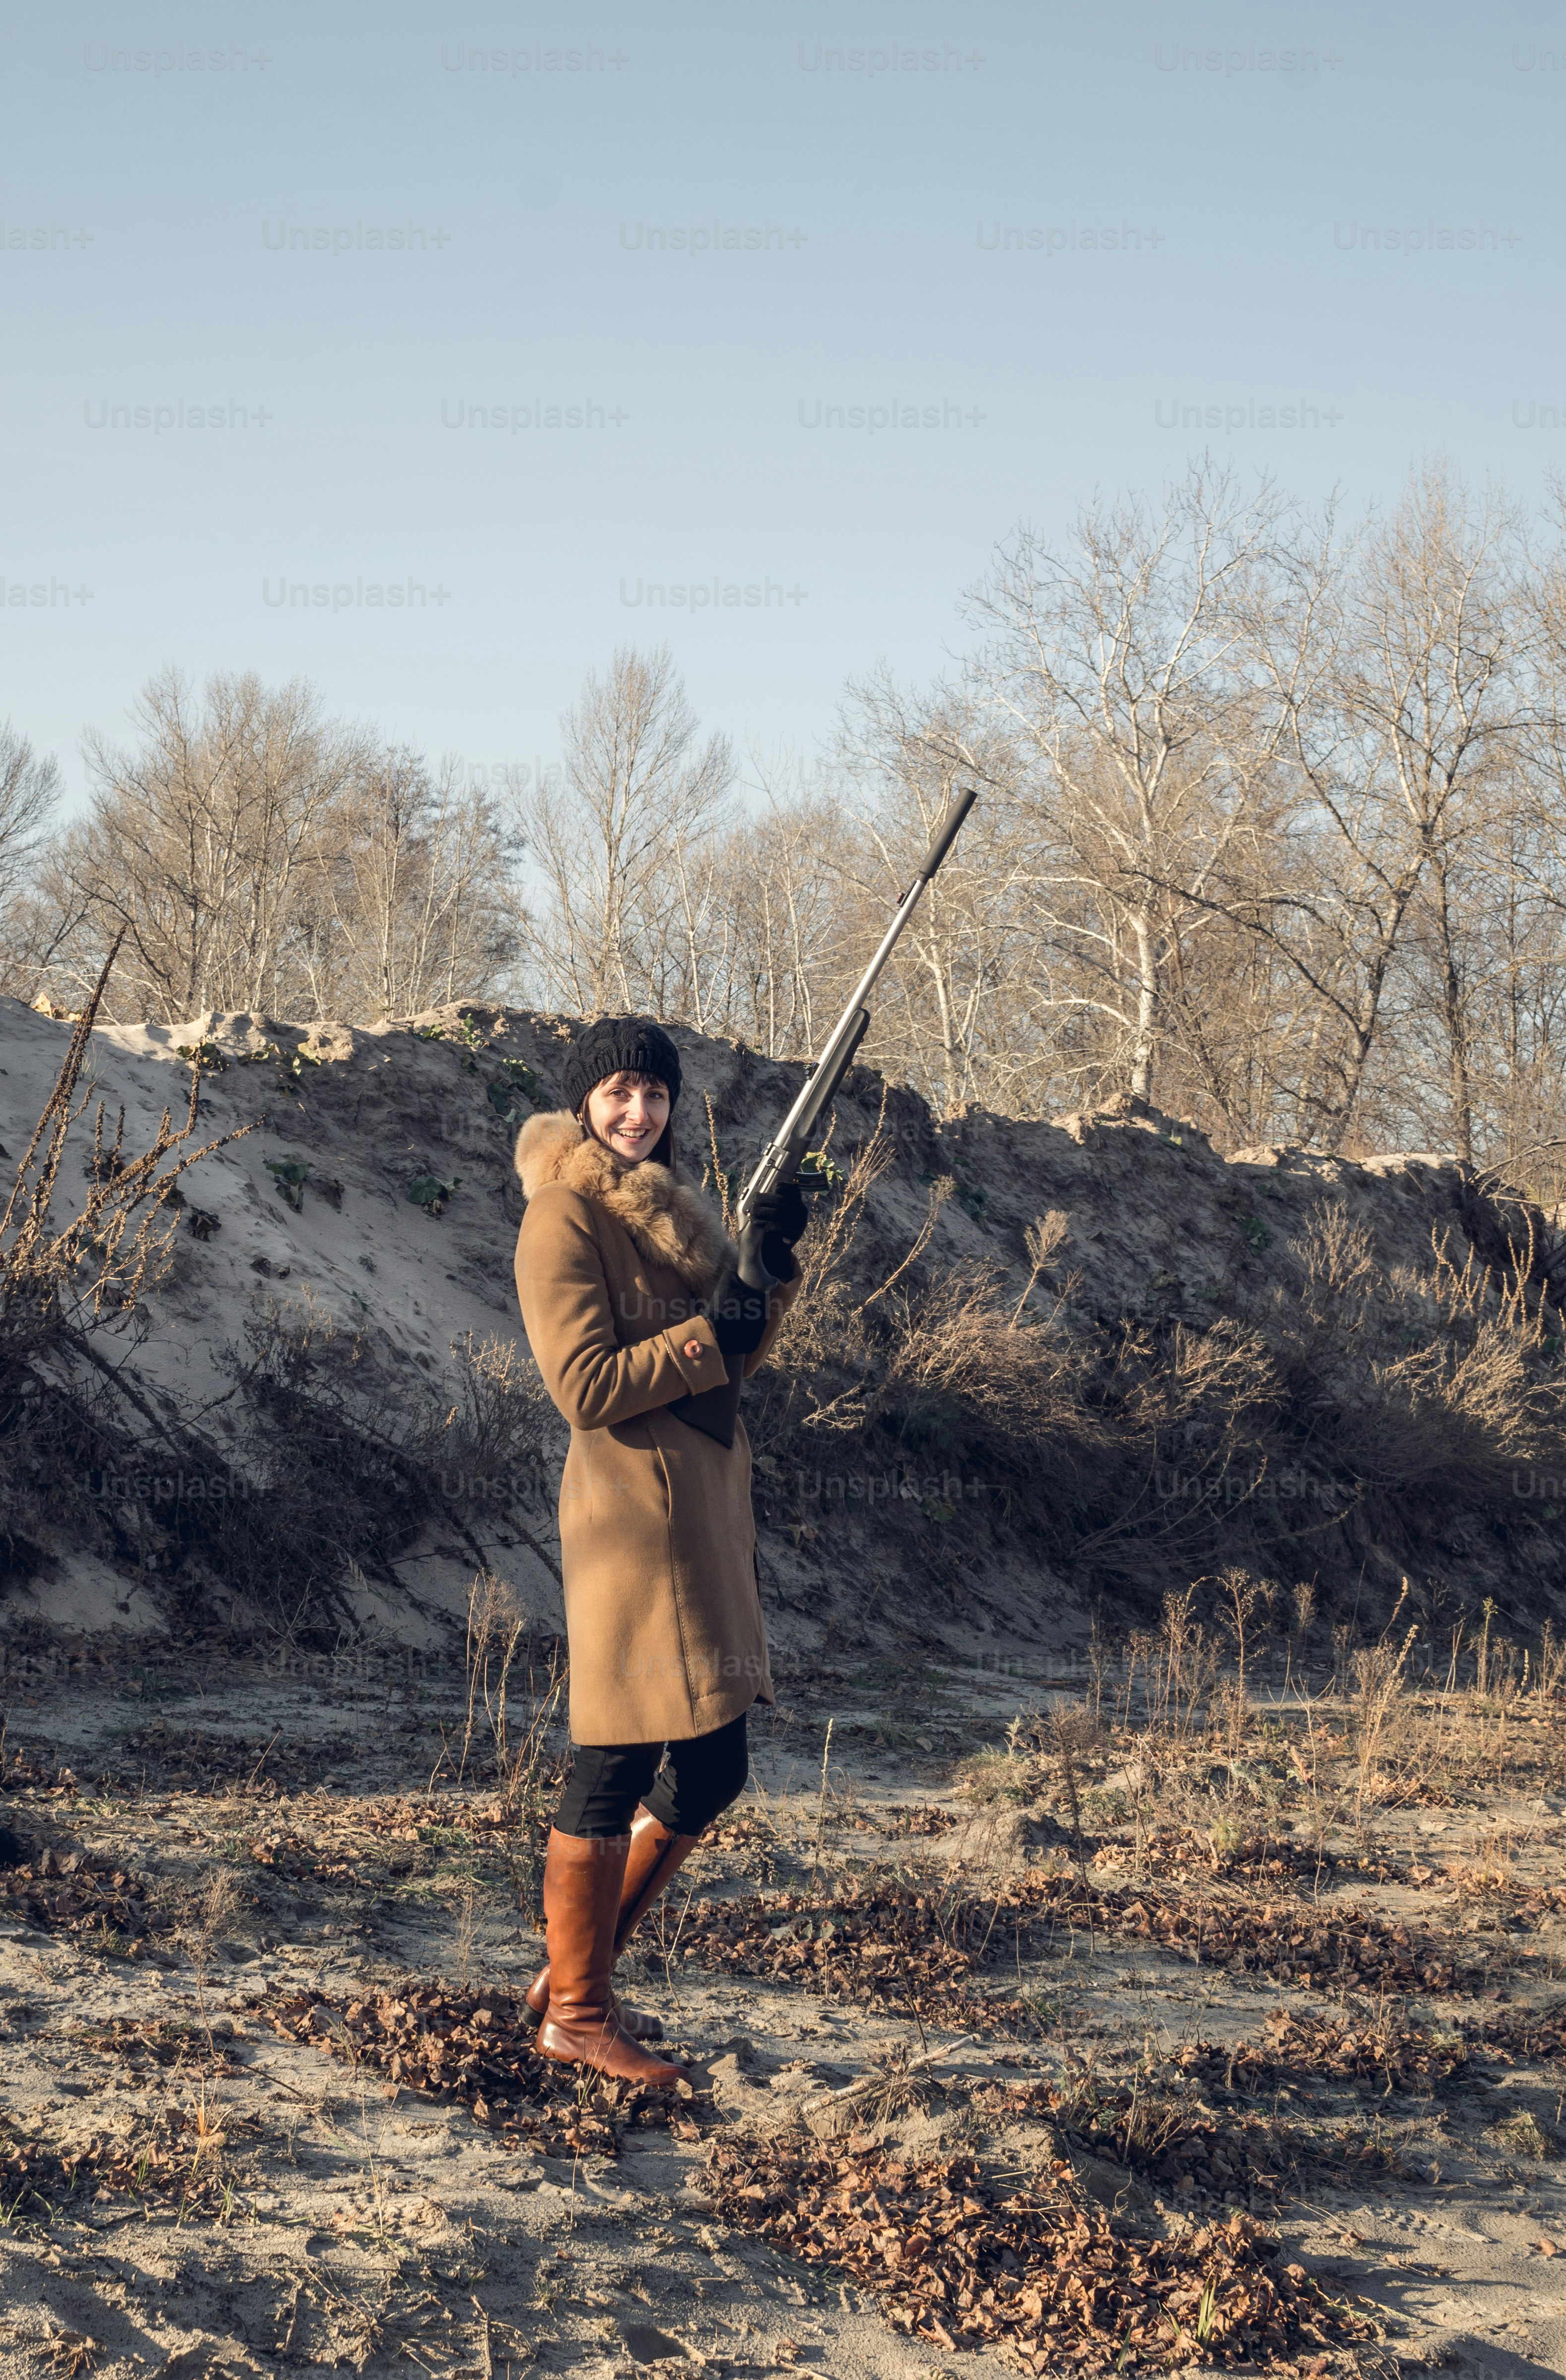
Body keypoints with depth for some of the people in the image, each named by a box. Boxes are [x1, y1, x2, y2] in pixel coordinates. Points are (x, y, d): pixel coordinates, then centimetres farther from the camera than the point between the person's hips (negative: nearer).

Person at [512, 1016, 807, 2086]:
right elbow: (587, 1387, -18)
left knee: (711, 1769, 12)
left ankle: (578, 1970, 25)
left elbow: (735, 1352, 17)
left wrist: (770, 1268, 2)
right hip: (635, 1506, -9)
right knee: (616, 1770, -2)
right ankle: (576, 2015, 11)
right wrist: (711, 1336, -15)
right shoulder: (565, 1216, -11)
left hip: (707, 1504, 9)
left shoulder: (668, 1201, 16)